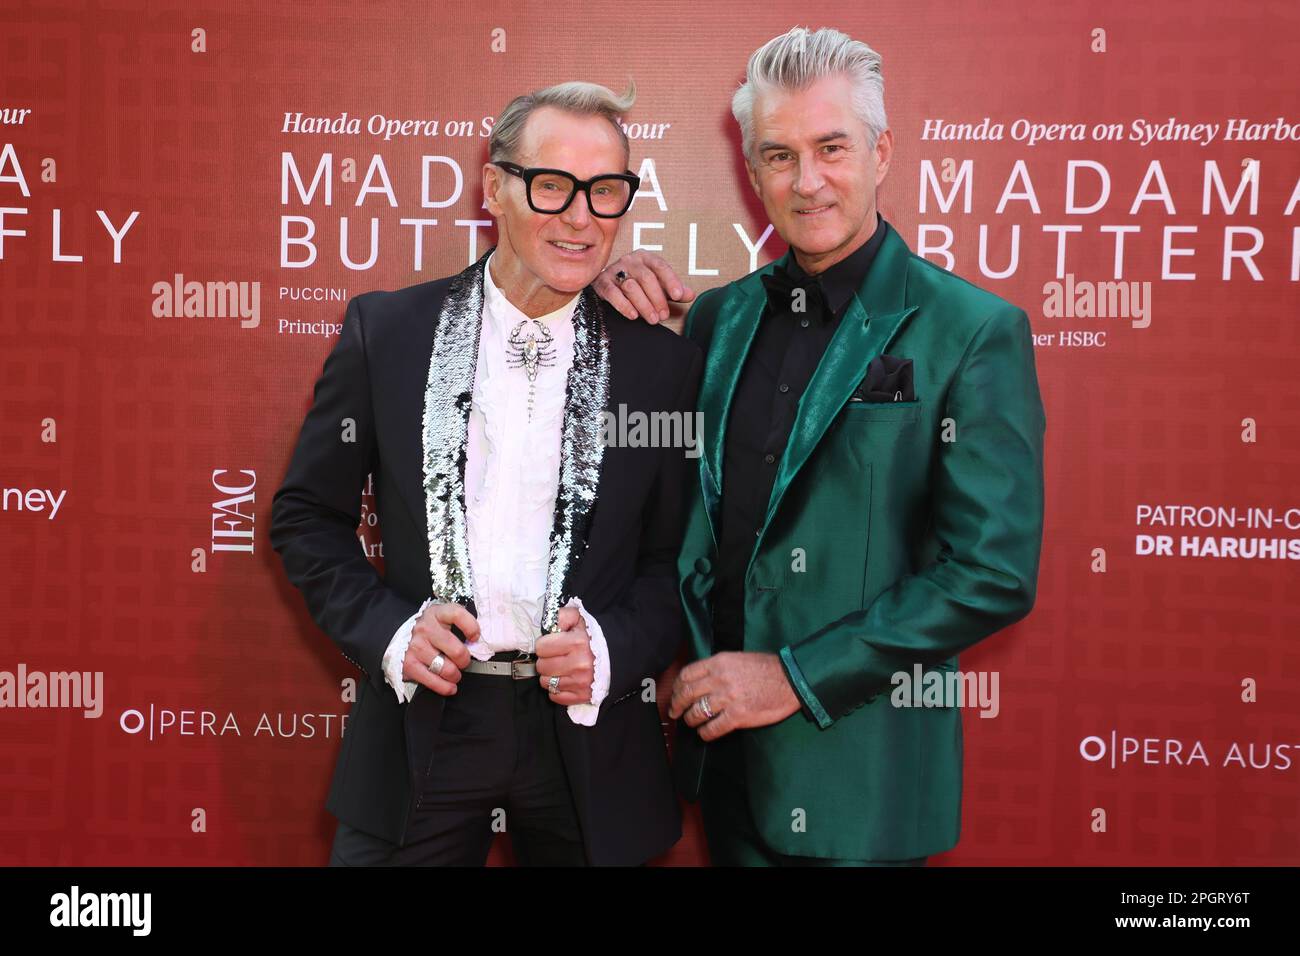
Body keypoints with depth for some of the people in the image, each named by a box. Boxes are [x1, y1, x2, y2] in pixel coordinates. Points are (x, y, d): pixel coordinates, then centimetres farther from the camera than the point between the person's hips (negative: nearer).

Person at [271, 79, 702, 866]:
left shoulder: (665, 365, -2)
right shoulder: (386, 330, -2)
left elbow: (683, 555, 4)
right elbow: (307, 515, 4)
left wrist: (612, 647, -12)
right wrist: (388, 629, -9)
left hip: (589, 744, 1)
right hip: (420, 727, 0)